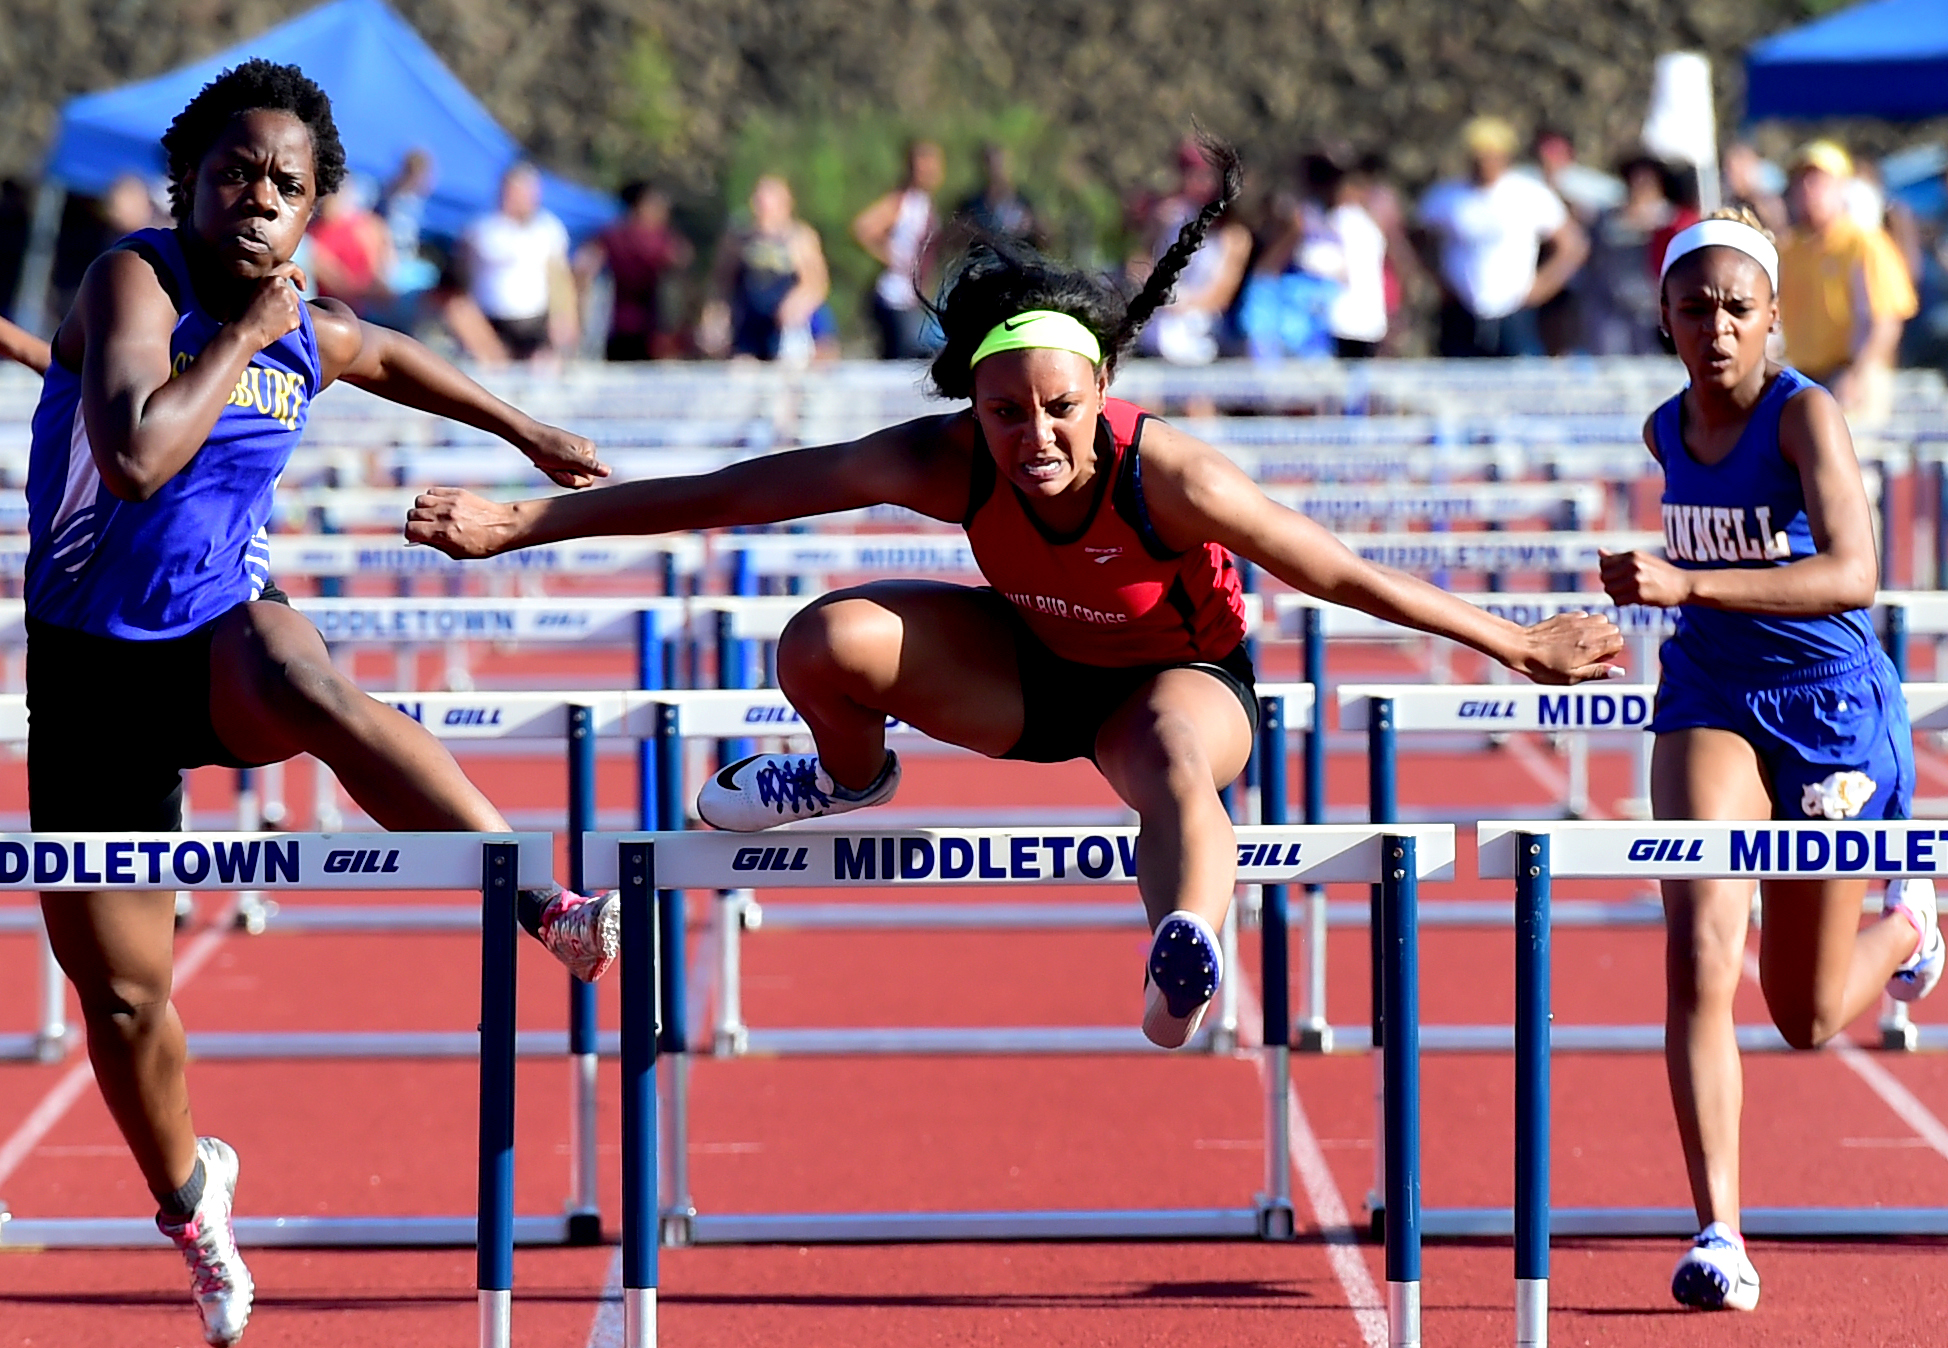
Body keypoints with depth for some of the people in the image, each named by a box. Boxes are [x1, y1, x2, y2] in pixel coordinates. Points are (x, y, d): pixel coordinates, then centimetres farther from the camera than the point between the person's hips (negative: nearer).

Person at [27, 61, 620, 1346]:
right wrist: (240, 336, -25)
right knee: (121, 996, 4)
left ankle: (555, 908, -45)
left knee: (314, 692, -39)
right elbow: (135, 457, -34)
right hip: (94, 662, -2)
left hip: (223, 629, 2)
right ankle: (187, 1194, 34)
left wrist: (529, 433, 35)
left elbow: (392, 359, 29)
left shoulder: (315, 335, 2)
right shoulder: (135, 280, -17)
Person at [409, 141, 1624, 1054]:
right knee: (826, 643, -19)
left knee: (1179, 767, -38)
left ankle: (1185, 958, -68)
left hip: (1175, 676, -3)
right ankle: (851, 780, 17)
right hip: (1034, 669, 3)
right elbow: (729, 497, -24)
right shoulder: (947, 465, -28)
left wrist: (1517, 647, -18)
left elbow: (1344, 576, -24)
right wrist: (518, 526, -24)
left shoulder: (1170, 479, -34)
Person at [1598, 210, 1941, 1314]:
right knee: (1701, 954, -21)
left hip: (1831, 702, -3)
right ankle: (1720, 1234, -22)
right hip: (1713, 701, 3)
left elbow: (1854, 573, -34)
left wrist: (1687, 585, -41)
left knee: (1810, 1019, 9)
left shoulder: (1805, 414, -19)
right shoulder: (1667, 431, 0)